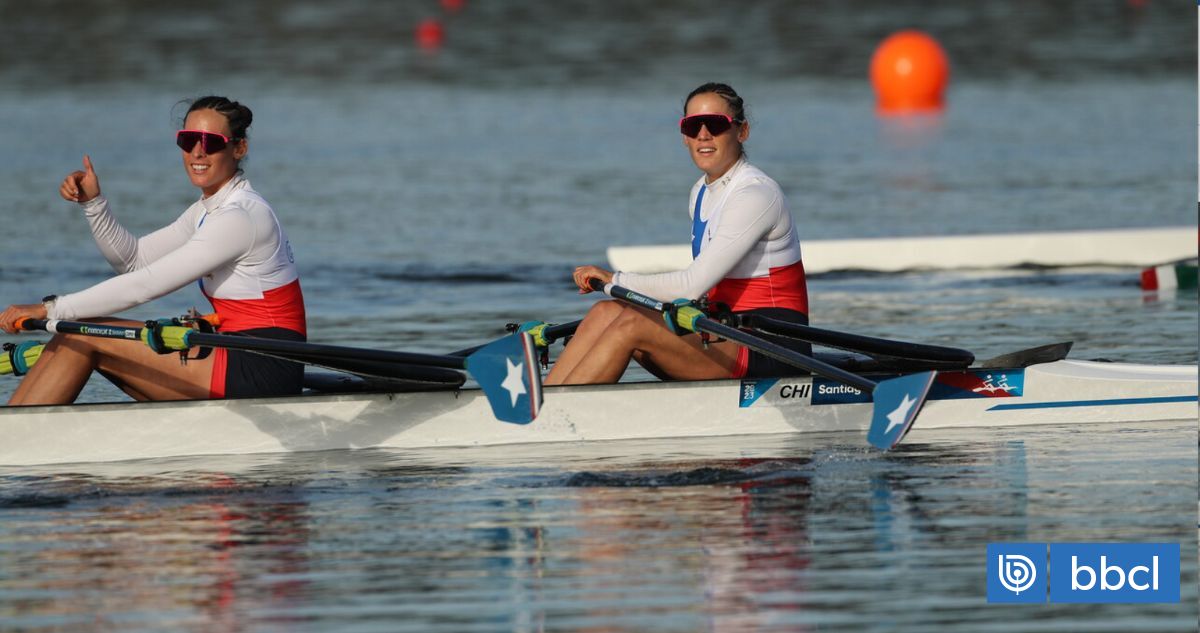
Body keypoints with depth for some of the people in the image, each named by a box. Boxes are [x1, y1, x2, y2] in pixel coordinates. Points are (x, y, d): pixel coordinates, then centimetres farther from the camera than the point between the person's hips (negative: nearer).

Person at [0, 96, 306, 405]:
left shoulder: (241, 216, -16)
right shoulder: (210, 208, 14)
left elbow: (146, 284, -19)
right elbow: (133, 258, 19)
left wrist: (51, 309, -16)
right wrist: (93, 203, 2)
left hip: (262, 372, -9)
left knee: (83, 338, -10)